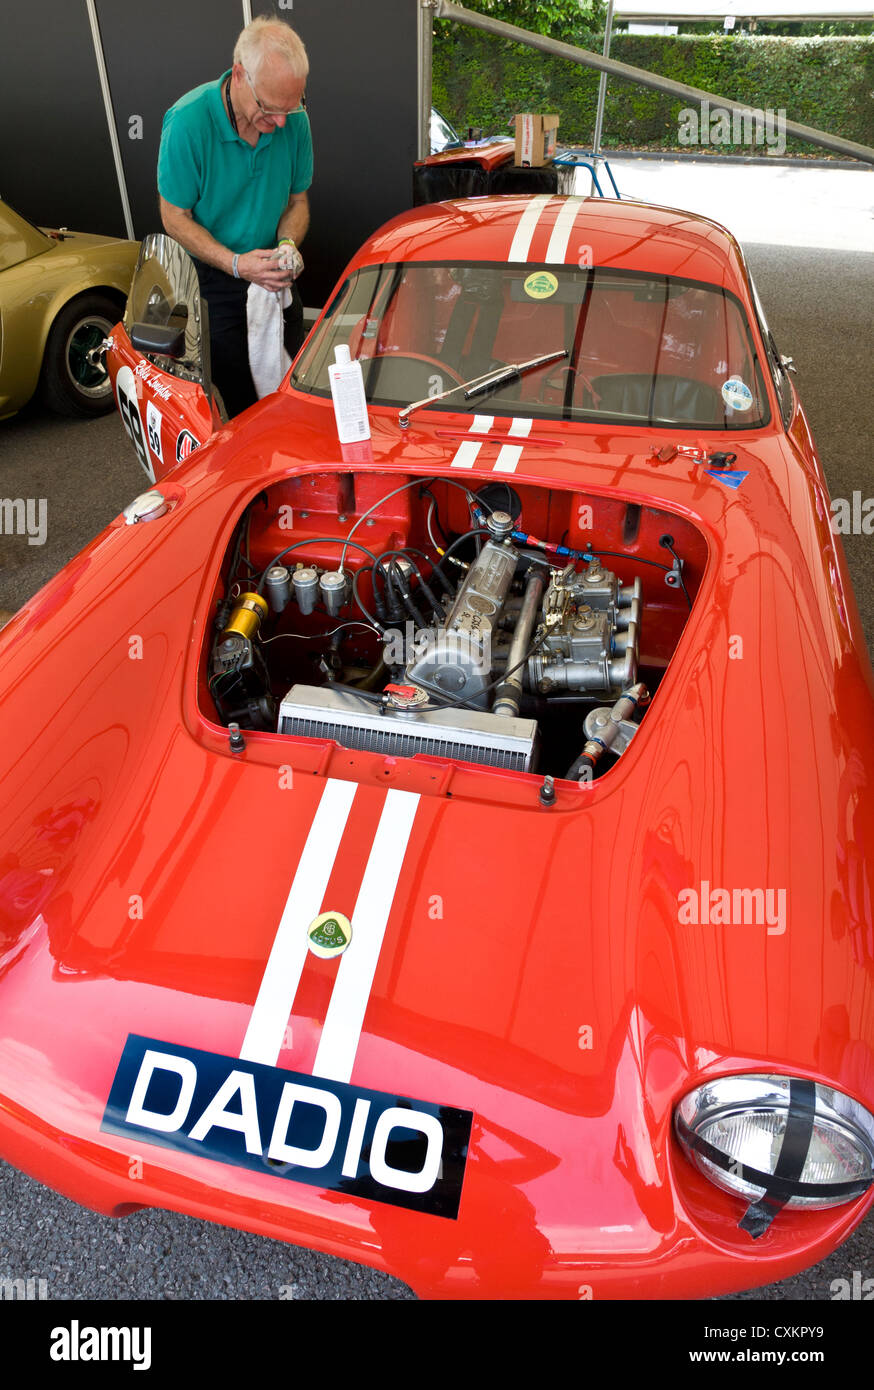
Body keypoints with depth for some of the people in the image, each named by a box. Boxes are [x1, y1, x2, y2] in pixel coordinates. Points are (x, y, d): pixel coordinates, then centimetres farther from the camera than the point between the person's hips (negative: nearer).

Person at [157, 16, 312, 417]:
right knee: (241, 397, 2)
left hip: (274, 278, 4)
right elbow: (175, 217, -14)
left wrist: (288, 244, -17)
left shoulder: (294, 120, -9)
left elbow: (298, 199, 5)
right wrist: (235, 263, -28)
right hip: (212, 280, -4)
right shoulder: (188, 121, -22)